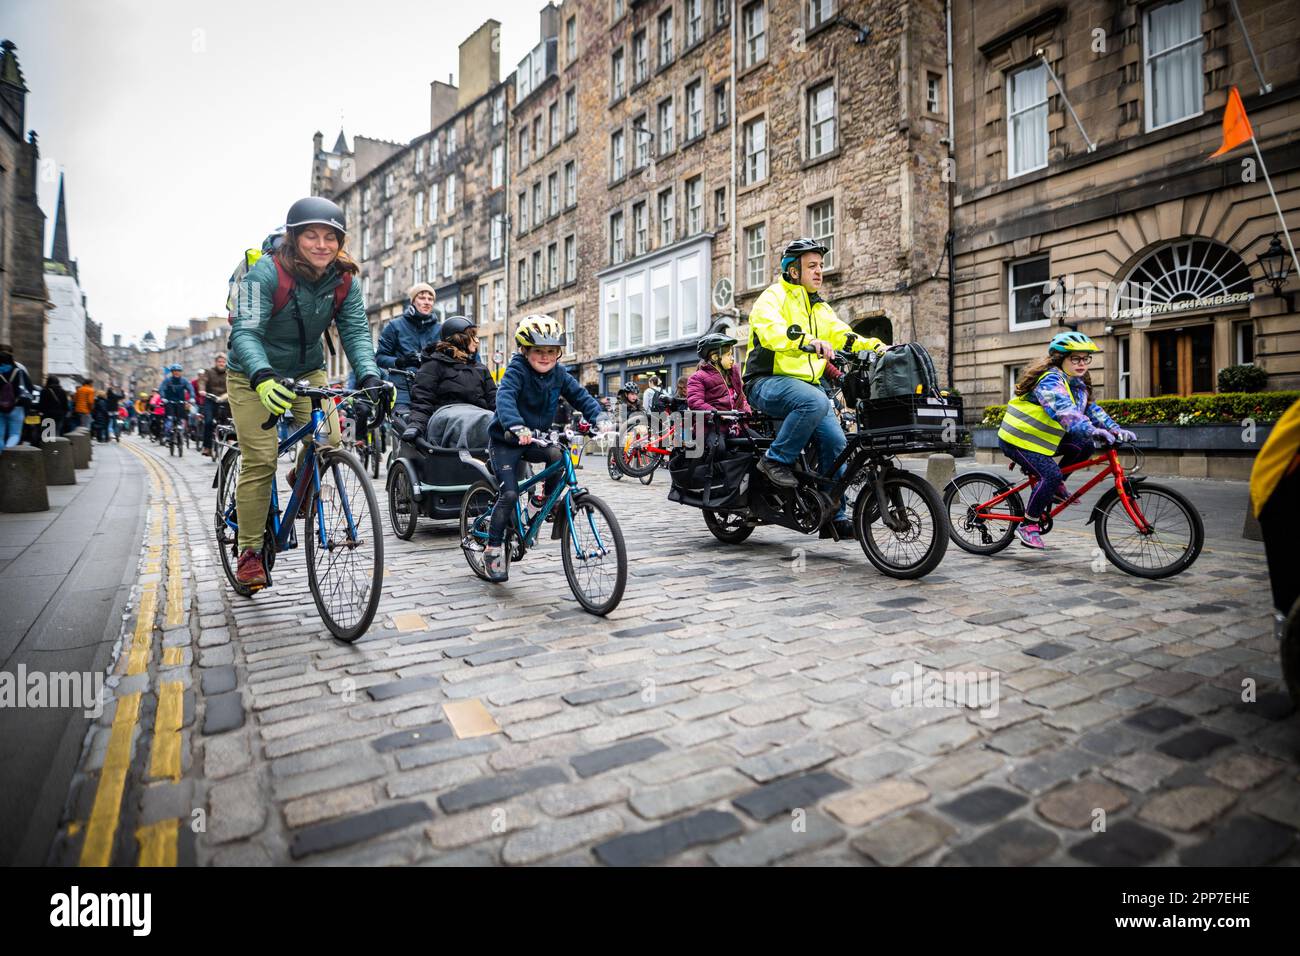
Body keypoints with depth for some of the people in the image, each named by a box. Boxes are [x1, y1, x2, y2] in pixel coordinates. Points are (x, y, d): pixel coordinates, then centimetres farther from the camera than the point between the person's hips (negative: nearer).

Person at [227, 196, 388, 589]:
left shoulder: (345, 280, -10)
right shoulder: (266, 272, -23)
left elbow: (355, 331, -16)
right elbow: (245, 332, -30)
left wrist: (369, 376, -35)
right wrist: (263, 377, -49)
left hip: (307, 370, 4)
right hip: (254, 375, -4)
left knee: (328, 440, -17)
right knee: (260, 461, -10)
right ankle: (250, 552, 4)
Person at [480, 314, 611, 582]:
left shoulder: (559, 374, -3)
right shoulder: (517, 370, -19)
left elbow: (581, 396, -4)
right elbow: (504, 397, -36)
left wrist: (600, 417, -24)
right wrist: (517, 427, -54)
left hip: (536, 439, 4)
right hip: (506, 441, -4)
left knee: (556, 453, -28)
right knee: (509, 494, -15)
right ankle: (492, 549, 1)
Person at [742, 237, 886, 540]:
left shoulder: (820, 308, 23)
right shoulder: (774, 296, -2)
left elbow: (843, 335, 13)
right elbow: (771, 331, -22)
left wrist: (875, 346, -6)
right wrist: (808, 341, -39)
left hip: (805, 385, 7)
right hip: (768, 382, -7)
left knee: (836, 442, -8)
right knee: (815, 402, -36)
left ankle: (835, 516, 3)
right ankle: (775, 460, -18)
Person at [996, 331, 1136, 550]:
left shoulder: (1077, 383, 10)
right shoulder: (1050, 380, -21)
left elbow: (1091, 409, 9)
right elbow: (1063, 409, -38)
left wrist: (1116, 429, -5)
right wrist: (1091, 430, -51)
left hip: (1040, 437, 9)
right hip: (1018, 439, -9)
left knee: (1083, 446, -3)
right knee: (1051, 475, -23)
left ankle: (1056, 487, 13)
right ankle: (1028, 525, -10)